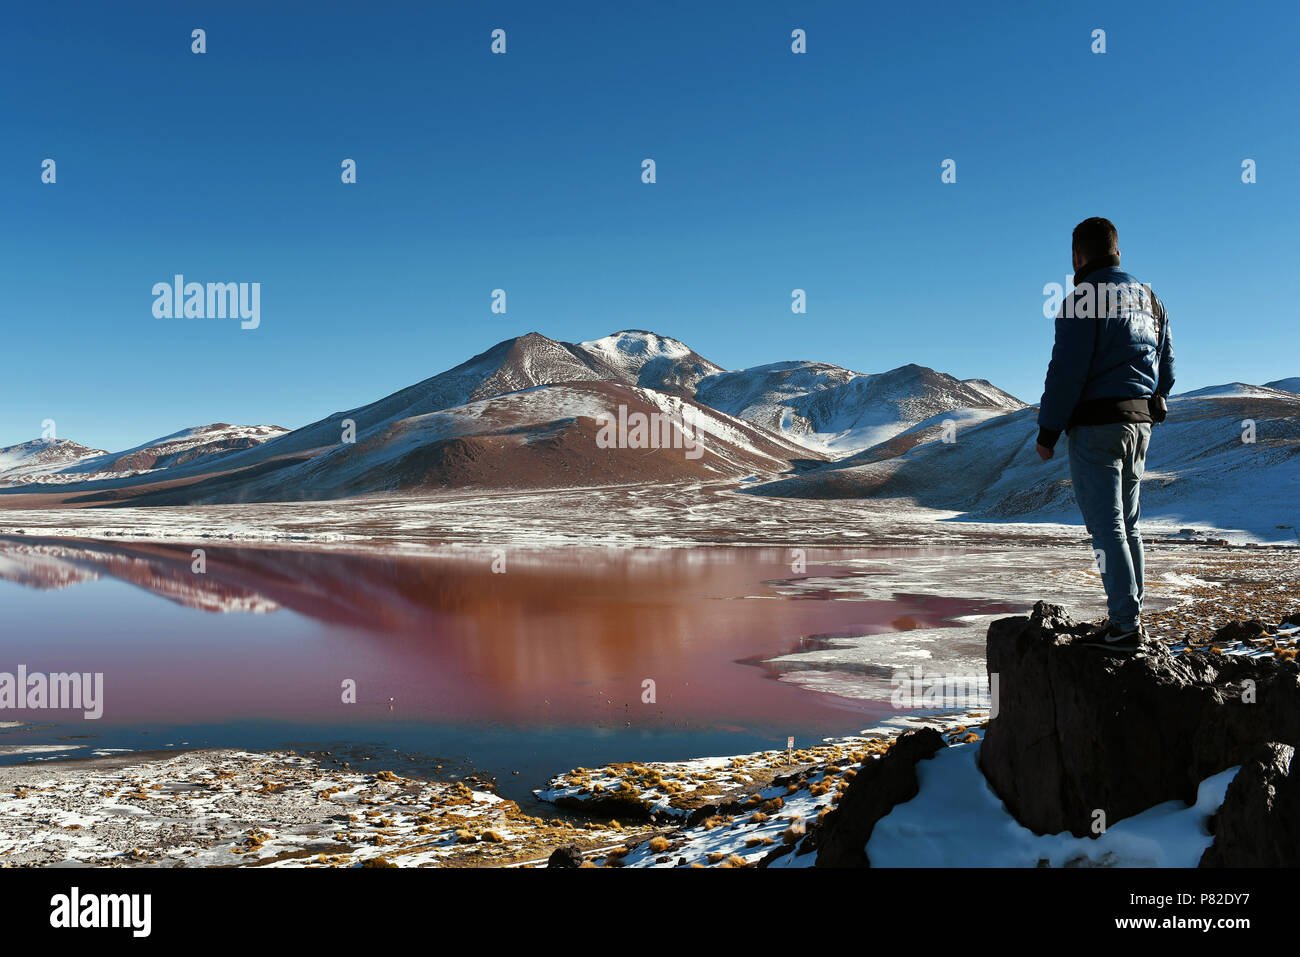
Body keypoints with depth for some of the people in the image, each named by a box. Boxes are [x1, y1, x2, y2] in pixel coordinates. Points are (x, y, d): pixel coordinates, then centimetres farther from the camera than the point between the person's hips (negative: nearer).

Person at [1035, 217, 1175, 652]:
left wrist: (1047, 433, -10)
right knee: (1126, 523, 15)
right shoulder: (1149, 300, 15)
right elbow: (1166, 371, 18)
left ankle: (1125, 626, -6)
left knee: (1106, 527, -6)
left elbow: (1066, 372, -17)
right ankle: (1131, 616, 18)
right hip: (1139, 424, 8)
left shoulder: (1081, 300, -12)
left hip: (1096, 425, -8)